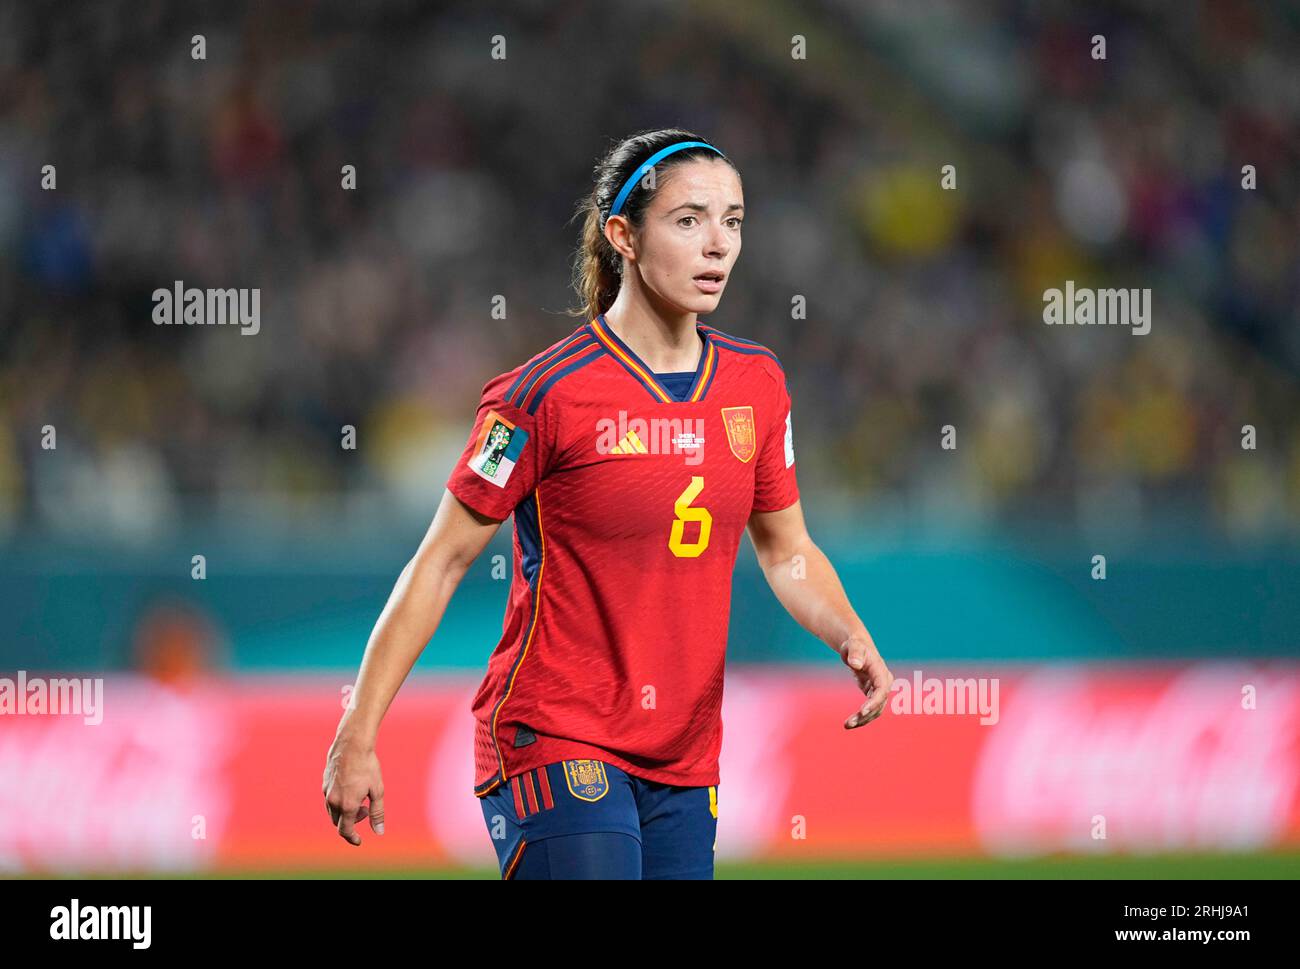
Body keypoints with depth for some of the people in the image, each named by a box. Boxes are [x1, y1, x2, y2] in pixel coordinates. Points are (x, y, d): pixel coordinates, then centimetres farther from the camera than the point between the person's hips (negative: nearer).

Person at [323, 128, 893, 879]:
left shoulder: (756, 381, 6)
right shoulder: (549, 393, -11)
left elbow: (788, 551, 19)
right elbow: (441, 563, -7)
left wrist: (852, 639, -2)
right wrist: (357, 739, -9)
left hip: (683, 761, 6)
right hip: (555, 751, -6)